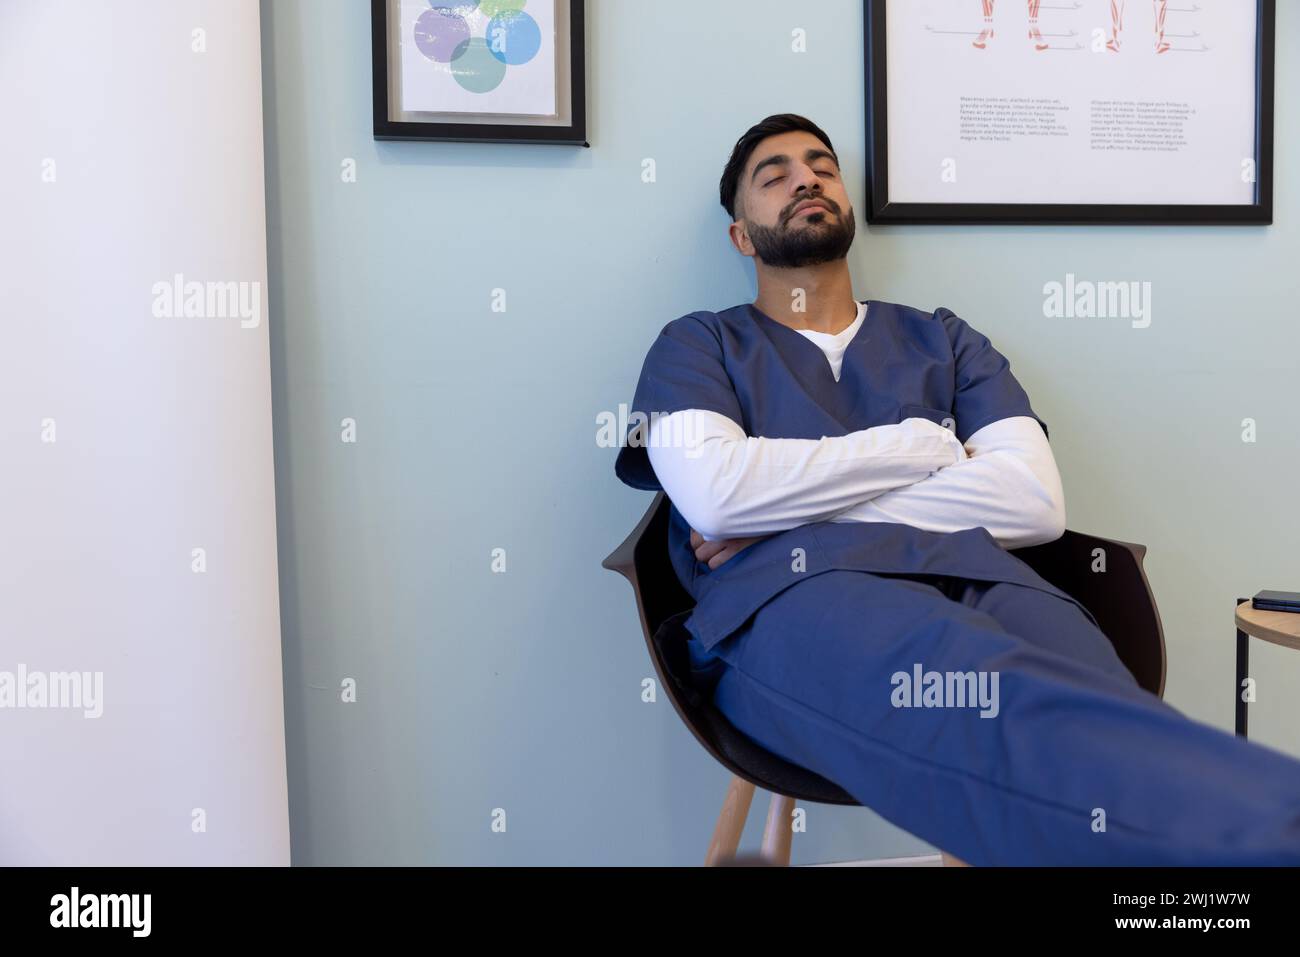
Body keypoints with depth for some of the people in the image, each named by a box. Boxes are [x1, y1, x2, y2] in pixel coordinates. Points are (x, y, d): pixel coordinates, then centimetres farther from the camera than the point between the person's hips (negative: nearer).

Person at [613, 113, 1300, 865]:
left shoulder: (943, 339, 27)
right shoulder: (698, 346, 19)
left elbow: (1035, 498, 8)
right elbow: (714, 494, -4)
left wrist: (792, 511, 0)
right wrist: (922, 445, 5)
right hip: (792, 593, -3)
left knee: (1092, 717, -36)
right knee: (1003, 706, -40)